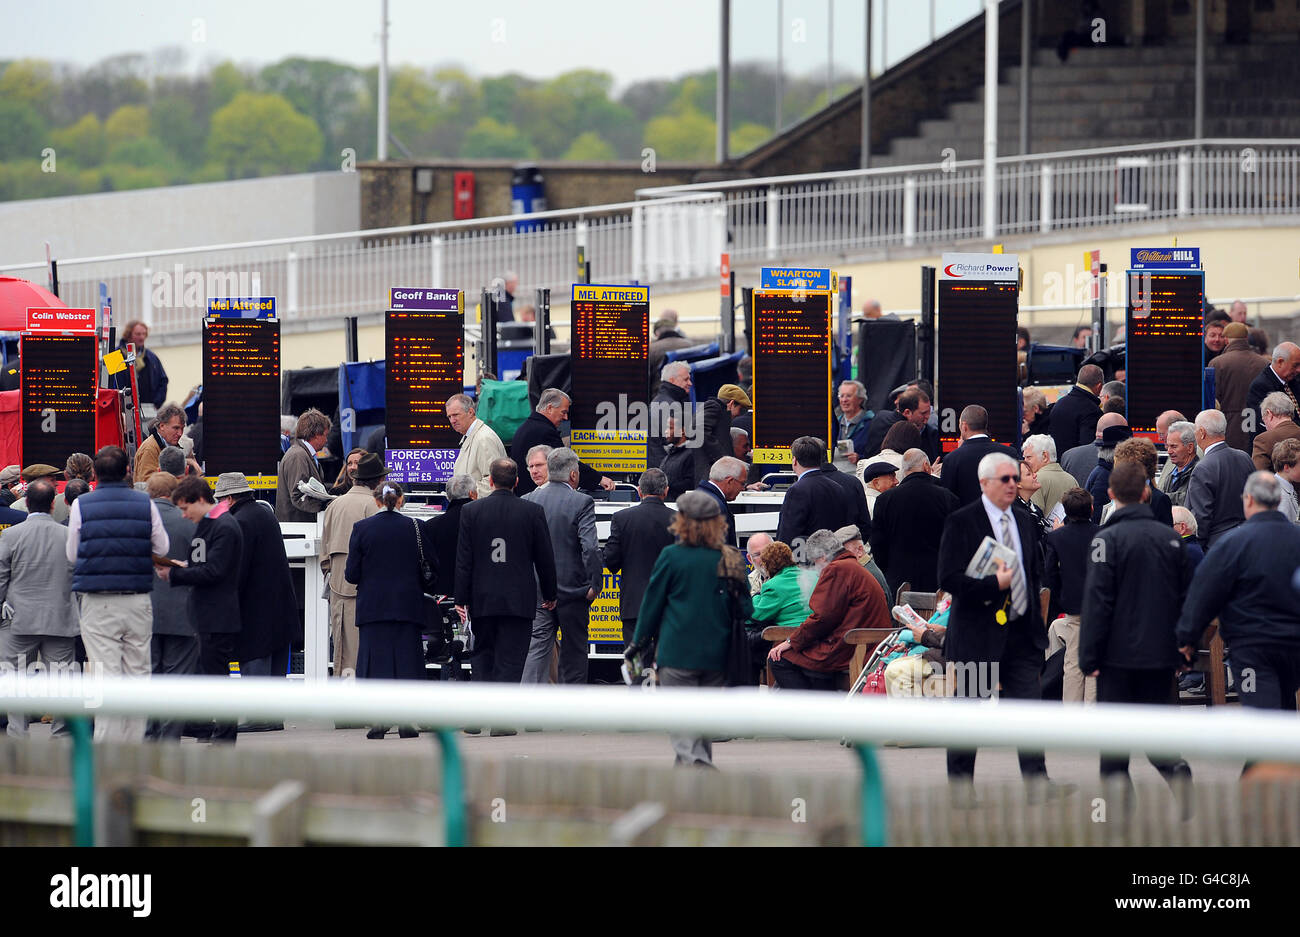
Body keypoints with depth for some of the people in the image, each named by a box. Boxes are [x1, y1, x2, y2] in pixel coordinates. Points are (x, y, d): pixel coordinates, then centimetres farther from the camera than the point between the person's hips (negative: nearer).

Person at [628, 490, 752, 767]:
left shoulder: (671, 557, -7)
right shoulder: (731, 560, 3)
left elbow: (652, 603, -1)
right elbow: (745, 609, 8)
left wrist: (639, 642, 10)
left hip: (678, 651, -4)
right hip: (717, 653, 4)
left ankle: (695, 759, -25)